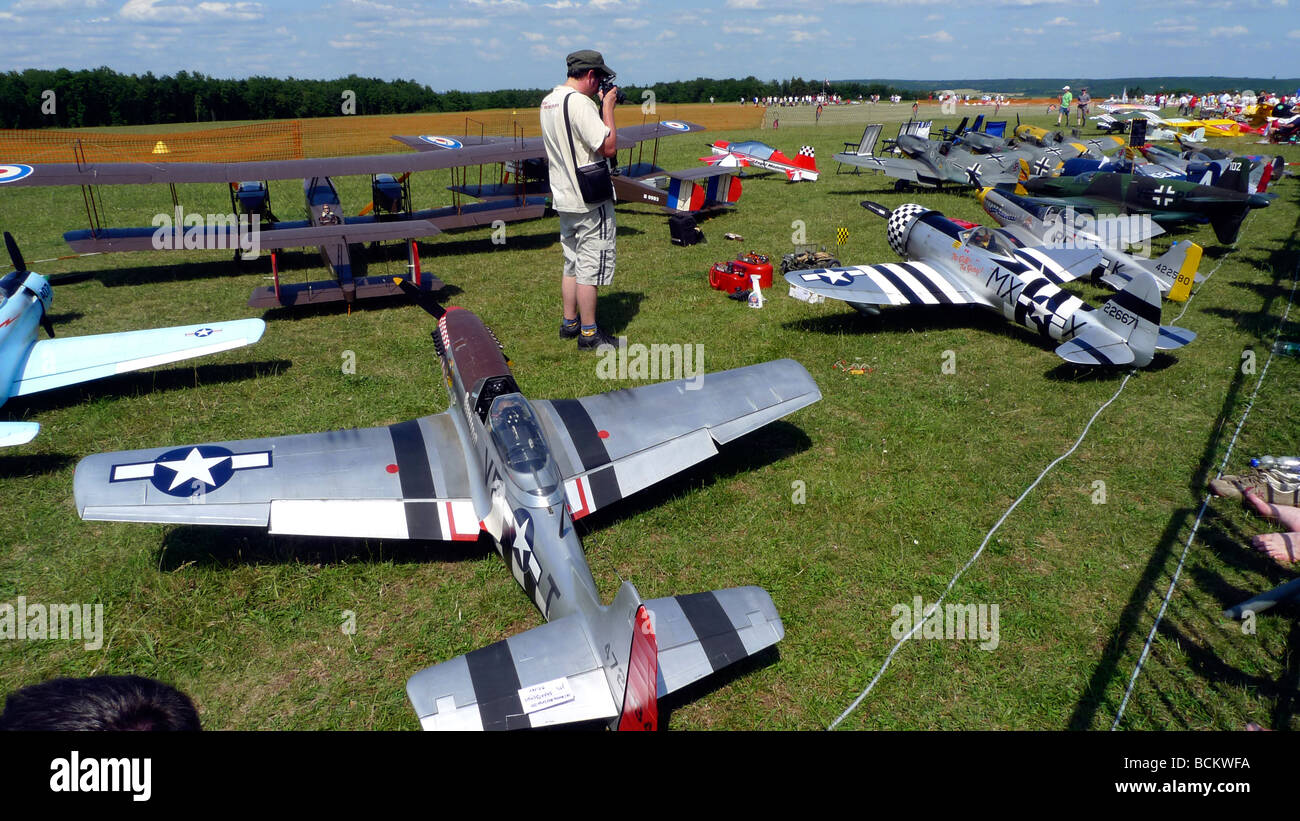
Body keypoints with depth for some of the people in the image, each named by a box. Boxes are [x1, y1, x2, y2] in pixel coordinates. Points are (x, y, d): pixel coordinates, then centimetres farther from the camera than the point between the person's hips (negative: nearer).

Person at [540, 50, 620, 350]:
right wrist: (608, 108, -9)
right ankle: (589, 334, 5)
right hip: (590, 201, -9)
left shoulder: (548, 102, 11)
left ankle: (569, 323, 27)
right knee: (589, 268, -2)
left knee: (572, 264, 18)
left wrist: (601, 107, 12)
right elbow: (608, 147, -21)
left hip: (564, 198, 9)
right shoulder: (579, 102, -18)